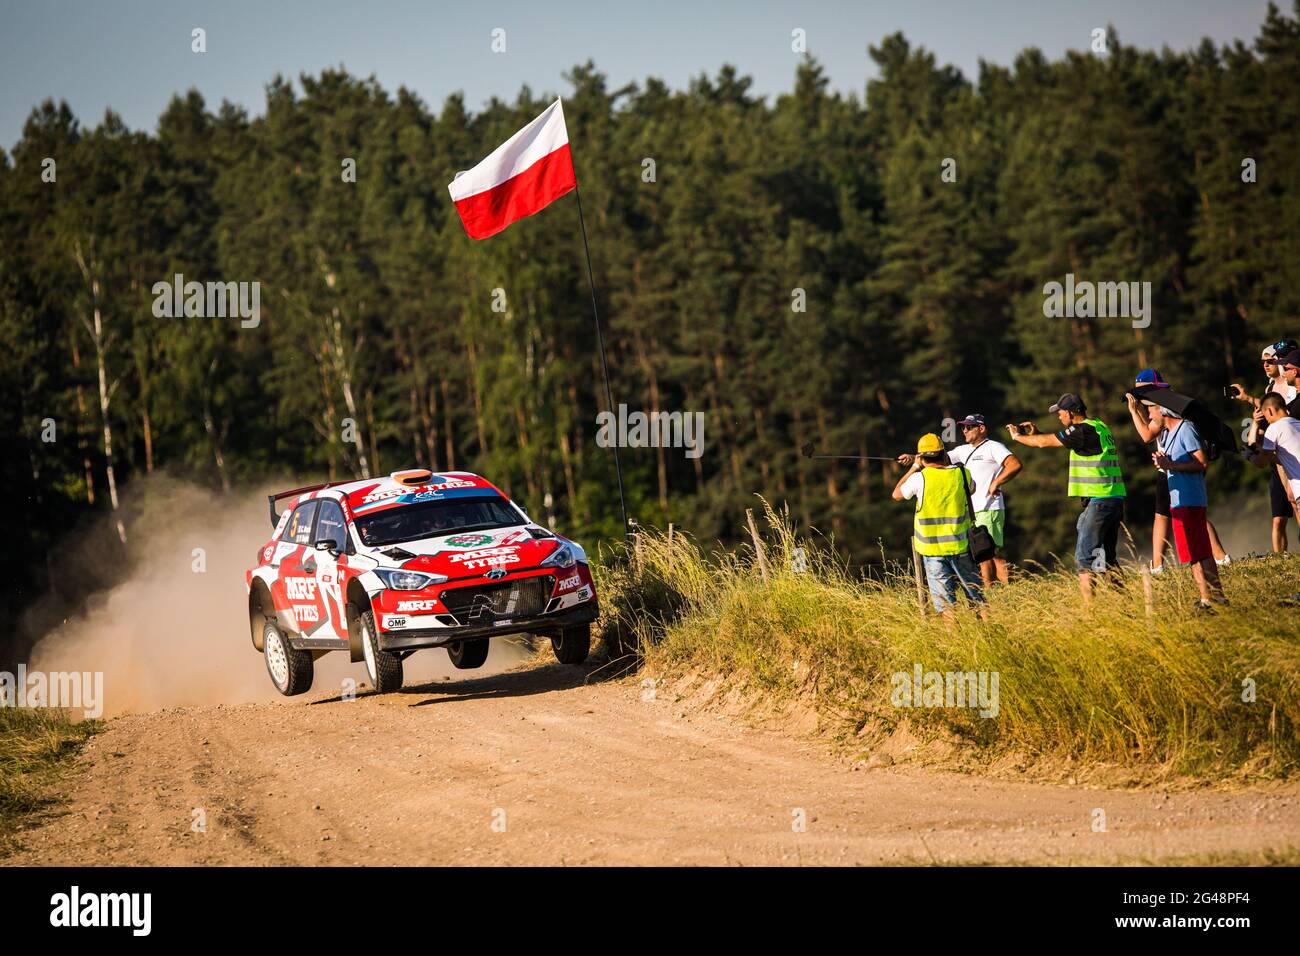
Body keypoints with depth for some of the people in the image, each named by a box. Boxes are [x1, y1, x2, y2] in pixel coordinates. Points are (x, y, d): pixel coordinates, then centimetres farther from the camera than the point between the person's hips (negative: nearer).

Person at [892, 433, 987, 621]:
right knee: (976, 595, 12)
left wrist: (914, 467, 14)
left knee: (944, 600, 0)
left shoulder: (920, 478, -11)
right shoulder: (961, 473, -3)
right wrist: (948, 464, 20)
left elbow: (896, 494, 8)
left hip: (932, 550, -2)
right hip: (960, 546, 2)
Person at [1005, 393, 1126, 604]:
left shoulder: (1083, 430, -12)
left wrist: (1017, 436, 7)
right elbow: (1056, 441, 28)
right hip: (1115, 500, 9)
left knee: (1083, 558, -9)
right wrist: (1035, 433, 20)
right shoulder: (1099, 427, 16)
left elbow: (1045, 443, -8)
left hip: (1099, 501, -9)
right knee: (1107, 558, 16)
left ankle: (1089, 608, -16)